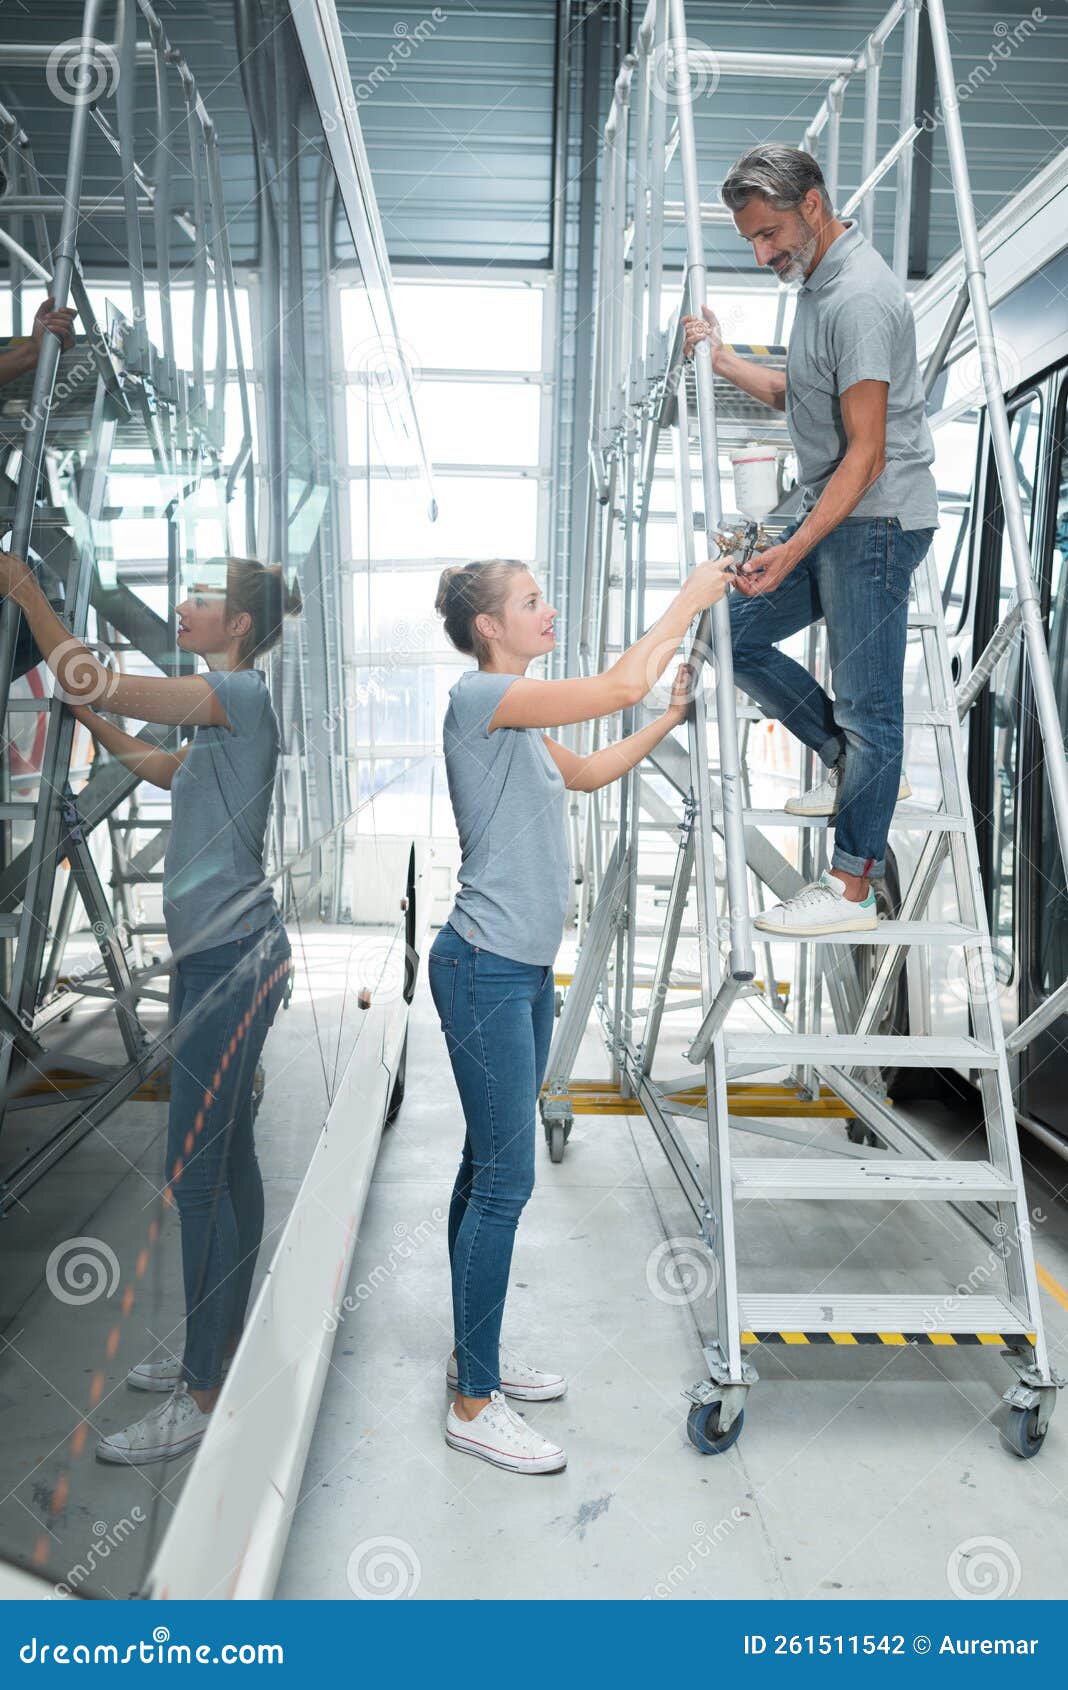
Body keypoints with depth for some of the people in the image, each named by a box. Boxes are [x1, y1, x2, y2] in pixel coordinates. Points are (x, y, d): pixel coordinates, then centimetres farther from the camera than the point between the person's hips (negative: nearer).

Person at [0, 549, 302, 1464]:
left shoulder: (240, 692, -12)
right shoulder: (224, 708, 17)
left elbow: (98, 682, -20)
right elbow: (159, 765, 33)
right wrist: (88, 719, 26)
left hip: (231, 955, -10)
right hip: (218, 952, 10)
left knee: (197, 1168, -6)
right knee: (228, 1156, 16)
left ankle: (203, 1395, 4)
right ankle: (221, 1346, 28)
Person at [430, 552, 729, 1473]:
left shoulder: (520, 716, 15)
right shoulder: (479, 696, -14)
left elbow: (590, 772, 28)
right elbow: (620, 685, -20)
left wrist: (674, 716, 22)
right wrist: (688, 600, -7)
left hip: (524, 971, 10)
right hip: (485, 968, -10)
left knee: (491, 1168, 16)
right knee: (504, 1179, -6)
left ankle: (476, 1355, 30)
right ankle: (475, 1403, 6)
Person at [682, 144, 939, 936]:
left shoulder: (860, 298, -19)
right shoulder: (820, 280, 13)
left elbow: (868, 452, -22)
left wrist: (792, 552, -26)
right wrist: (725, 360, 15)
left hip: (877, 522, -10)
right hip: (832, 515, 10)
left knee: (866, 703, -5)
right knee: (734, 632, 11)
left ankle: (852, 889, 4)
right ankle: (853, 765, 21)